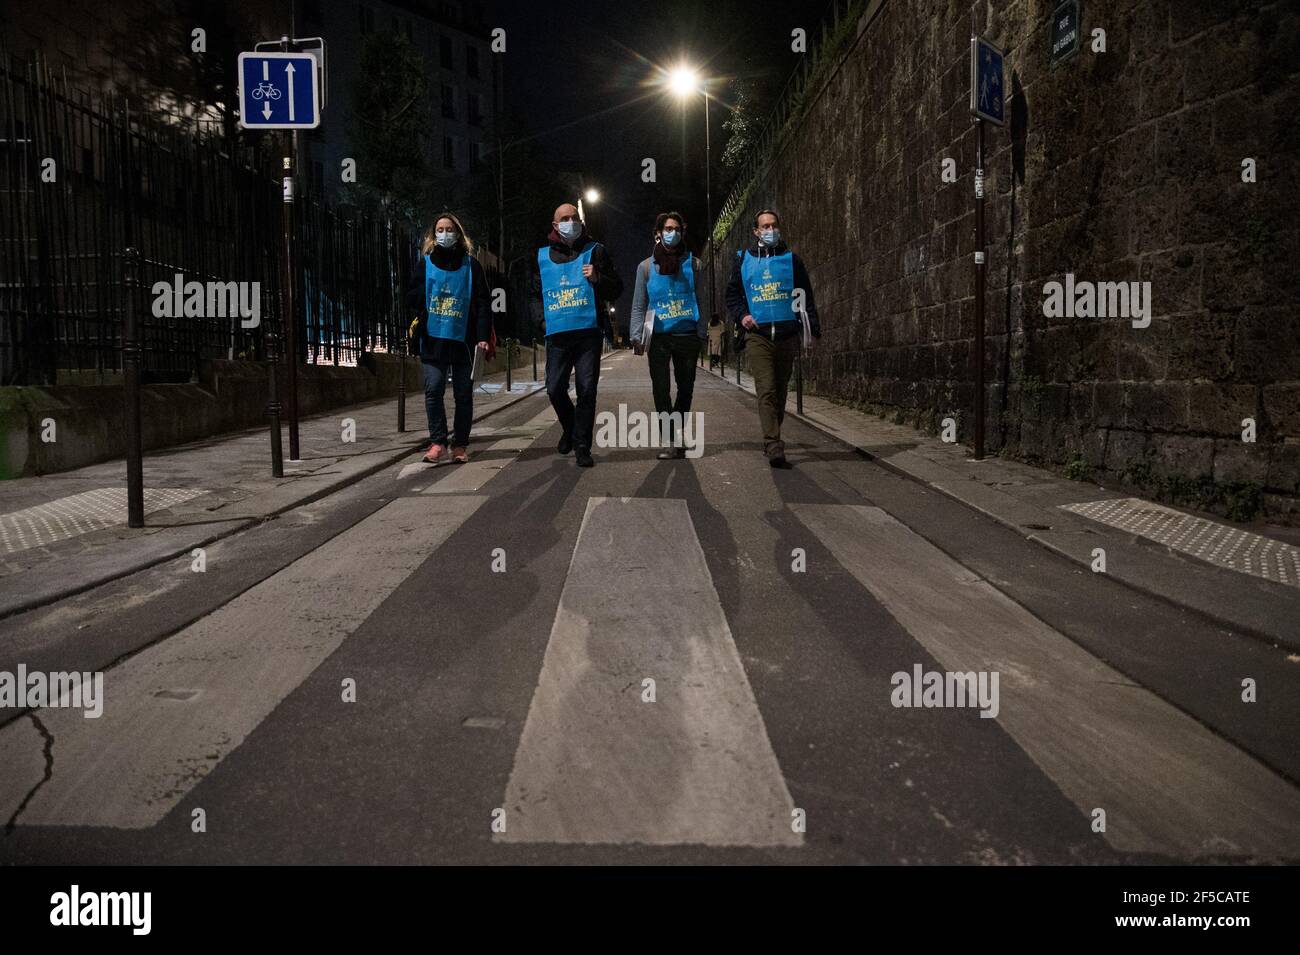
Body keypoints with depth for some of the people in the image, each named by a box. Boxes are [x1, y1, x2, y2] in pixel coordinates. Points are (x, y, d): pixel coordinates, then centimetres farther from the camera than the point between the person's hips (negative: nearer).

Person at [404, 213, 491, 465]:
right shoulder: (425, 263, 9)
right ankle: (437, 442, 0)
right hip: (432, 338, 1)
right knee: (433, 390, -9)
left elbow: (482, 303, 0)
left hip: (463, 339, -1)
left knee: (463, 393, 3)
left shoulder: (470, 265, 5)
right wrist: (430, 293, -8)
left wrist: (483, 337, -9)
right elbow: (411, 298, 11)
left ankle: (460, 445, 12)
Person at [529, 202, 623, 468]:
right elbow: (534, 294, 21)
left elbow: (616, 289, 8)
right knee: (555, 389, 0)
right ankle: (570, 428, 28)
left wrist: (597, 278, -11)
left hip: (589, 333, -2)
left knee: (586, 390, -5)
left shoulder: (594, 251, 8)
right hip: (557, 335, 2)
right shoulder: (543, 256, 13)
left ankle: (582, 446, 2)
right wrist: (542, 321, 6)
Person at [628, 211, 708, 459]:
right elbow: (639, 305, 7)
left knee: (685, 389, 6)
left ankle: (676, 438, 18)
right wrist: (636, 336, -3)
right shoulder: (646, 266, 8)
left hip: (687, 335, 1)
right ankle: (668, 441, -3)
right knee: (660, 389, -7)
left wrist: (701, 334, 1)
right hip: (659, 336, -1)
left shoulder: (693, 264, 8)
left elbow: (700, 301, 9)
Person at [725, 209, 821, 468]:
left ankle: (772, 441, 24)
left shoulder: (791, 259, 10)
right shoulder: (744, 260, 10)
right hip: (758, 335, -2)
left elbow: (806, 295, 9)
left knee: (780, 391, 10)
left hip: (787, 335, 2)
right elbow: (732, 294, 14)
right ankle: (774, 447, -20)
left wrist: (813, 326, -2)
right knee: (766, 391, -14)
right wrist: (741, 315, -6)